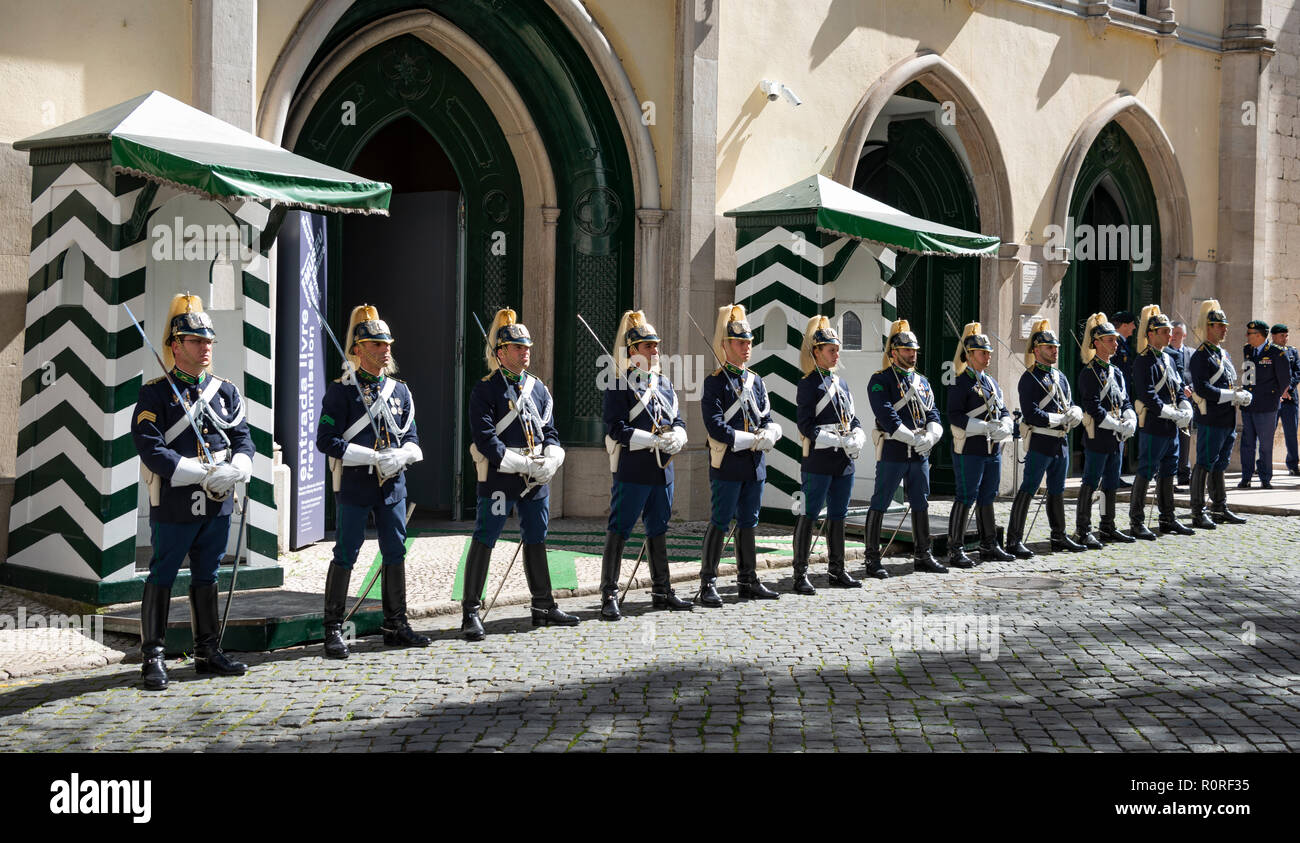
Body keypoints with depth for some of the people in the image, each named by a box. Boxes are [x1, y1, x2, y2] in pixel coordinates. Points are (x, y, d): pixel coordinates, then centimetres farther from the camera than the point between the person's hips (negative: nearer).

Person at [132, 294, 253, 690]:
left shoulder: (226, 392, 11)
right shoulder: (154, 395, -5)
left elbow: (243, 441, 6)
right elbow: (151, 449, -14)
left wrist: (232, 472, -15)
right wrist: (204, 473, -19)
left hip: (217, 506, 5)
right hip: (173, 506, -5)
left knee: (206, 578, 14)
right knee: (161, 579, 1)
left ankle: (207, 652, 23)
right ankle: (153, 657, 9)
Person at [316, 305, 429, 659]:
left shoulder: (400, 391, 11)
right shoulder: (340, 391, -5)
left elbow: (412, 439, 13)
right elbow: (326, 440, -11)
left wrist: (399, 457, -11)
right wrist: (374, 457, -17)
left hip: (393, 486, 5)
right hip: (354, 487, -5)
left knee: (395, 554, 9)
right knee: (345, 557, -1)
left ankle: (396, 626, 20)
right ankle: (333, 630, 7)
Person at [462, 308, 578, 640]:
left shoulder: (538, 389, 14)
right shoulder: (485, 390, -6)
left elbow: (550, 432, 15)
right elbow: (485, 439, -13)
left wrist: (550, 462, -6)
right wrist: (523, 465, -17)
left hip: (537, 478, 6)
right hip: (499, 477, -6)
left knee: (536, 540, 14)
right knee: (484, 541, -6)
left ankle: (543, 606, 24)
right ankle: (470, 613, -3)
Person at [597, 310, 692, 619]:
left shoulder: (664, 384, 15)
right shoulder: (620, 386, -7)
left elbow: (677, 421, 16)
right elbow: (617, 429, -15)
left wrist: (676, 438, -8)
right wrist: (655, 441, -21)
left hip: (662, 470, 7)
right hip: (632, 471, -7)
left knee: (658, 530, 15)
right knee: (619, 531, -4)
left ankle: (661, 591, 24)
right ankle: (609, 596, -1)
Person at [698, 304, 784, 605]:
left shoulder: (756, 381, 14)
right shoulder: (715, 382, -6)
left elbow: (768, 420, 12)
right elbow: (716, 427, -15)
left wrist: (768, 435, -11)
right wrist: (751, 440, -15)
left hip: (755, 464, 6)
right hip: (728, 464, -6)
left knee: (748, 522, 12)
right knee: (720, 523, -5)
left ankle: (748, 581, 19)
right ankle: (708, 583, 0)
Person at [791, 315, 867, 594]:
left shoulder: (841, 383, 16)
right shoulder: (808, 385, -6)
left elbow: (852, 418, 18)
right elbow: (806, 426, -13)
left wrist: (857, 439, -3)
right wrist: (839, 442, -19)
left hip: (844, 461, 8)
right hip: (818, 461, -7)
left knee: (838, 516, 13)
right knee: (808, 516, -5)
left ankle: (837, 571, 21)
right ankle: (800, 575, -3)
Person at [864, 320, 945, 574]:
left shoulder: (921, 381, 16)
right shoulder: (880, 381, -5)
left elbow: (932, 414, 10)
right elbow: (887, 417, -15)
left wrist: (930, 437, -10)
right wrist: (914, 439, -17)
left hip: (920, 454, 7)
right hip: (892, 453, -7)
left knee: (921, 505, 11)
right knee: (879, 505, -3)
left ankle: (922, 556, 20)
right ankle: (872, 559, 2)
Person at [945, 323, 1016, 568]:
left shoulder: (991, 382, 16)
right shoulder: (960, 383, -9)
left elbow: (1004, 411, 17)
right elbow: (955, 417, -16)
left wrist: (1003, 427, -6)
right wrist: (985, 428, -22)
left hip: (993, 449, 8)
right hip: (969, 450, -8)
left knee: (987, 497, 14)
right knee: (965, 498, -6)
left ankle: (989, 546, 22)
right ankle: (956, 550, -2)